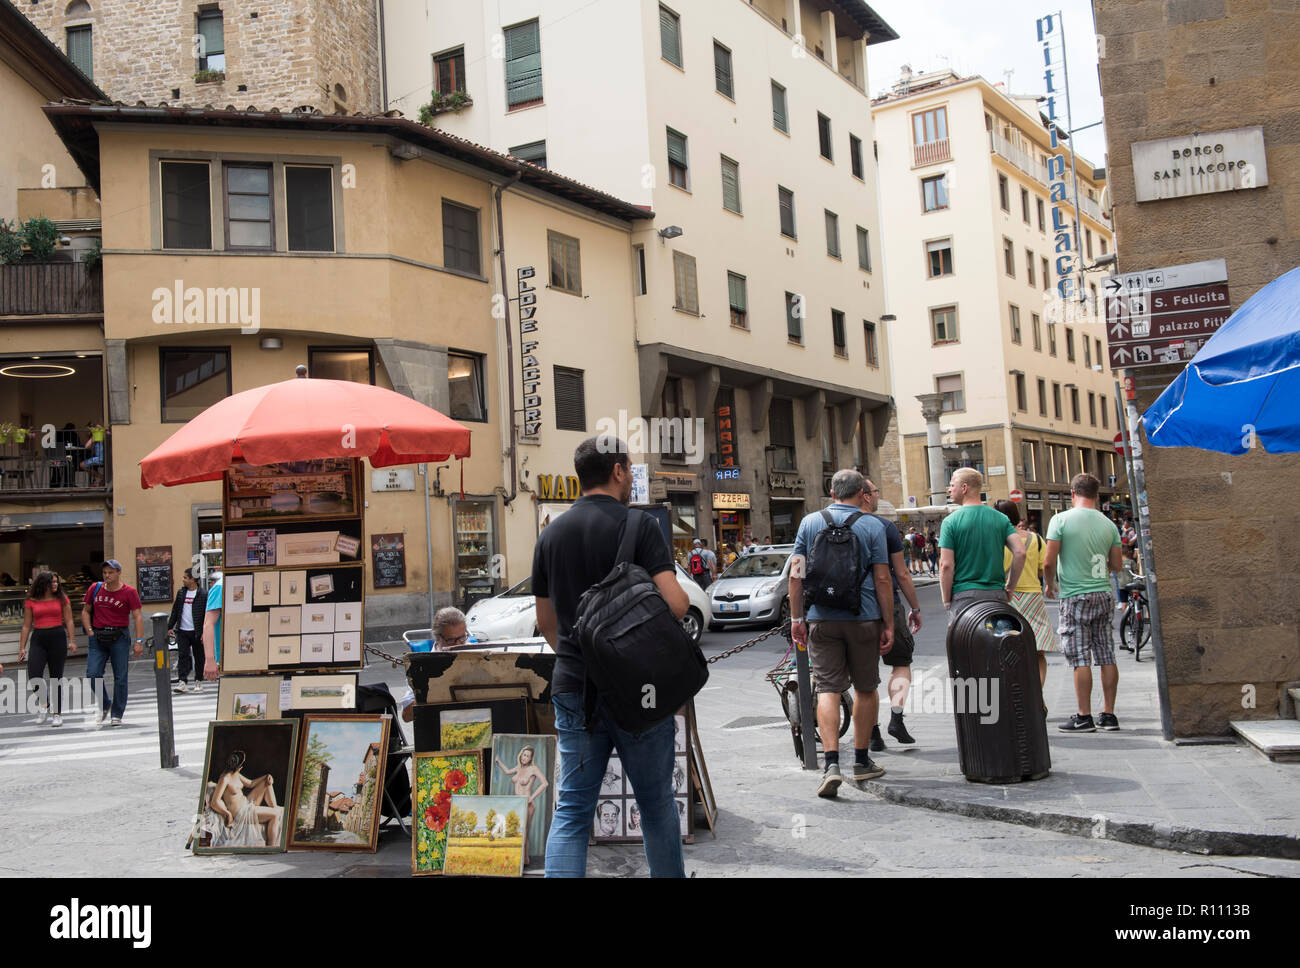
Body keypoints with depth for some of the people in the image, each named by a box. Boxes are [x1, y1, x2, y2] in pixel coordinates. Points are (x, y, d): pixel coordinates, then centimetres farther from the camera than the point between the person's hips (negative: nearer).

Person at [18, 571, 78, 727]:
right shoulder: (31, 602, 7)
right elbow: (26, 626, 10)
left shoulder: (62, 599, 6)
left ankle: (57, 714, 11)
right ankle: (44, 705, 11)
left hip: (58, 637, -1)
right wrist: (22, 647, 4)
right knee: (34, 675, -15)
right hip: (38, 639, 1)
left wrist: (72, 641, -7)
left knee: (56, 677, 2)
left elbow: (69, 621, 4)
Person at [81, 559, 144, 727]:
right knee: (92, 675, -5)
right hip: (98, 637, 3)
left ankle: (117, 715, 11)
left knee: (120, 677, 0)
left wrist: (139, 641, -13)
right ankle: (103, 706, 20)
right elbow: (86, 611, 17)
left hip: (119, 637, -3)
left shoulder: (129, 592, -3)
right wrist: (90, 632, 4)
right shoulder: (95, 589, 7)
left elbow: (138, 618, -5)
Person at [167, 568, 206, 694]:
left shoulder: (203, 595, -5)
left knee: (199, 657, 6)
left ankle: (198, 682, 17)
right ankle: (182, 682, -9)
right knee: (182, 656, -5)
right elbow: (175, 611, 16)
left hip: (197, 632, -4)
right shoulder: (181, 593, 10)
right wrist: (169, 627, 11)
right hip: (182, 631, 4)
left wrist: (204, 632, -11)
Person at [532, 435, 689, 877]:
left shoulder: (551, 535, 8)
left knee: (571, 811, 7)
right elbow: (675, 603, -18)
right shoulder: (637, 526, -9)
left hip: (573, 688, 4)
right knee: (656, 804, 12)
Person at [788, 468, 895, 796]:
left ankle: (832, 764, -14)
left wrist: (796, 617, 7)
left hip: (821, 619, 1)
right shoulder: (872, 526, -2)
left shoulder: (810, 522, 4)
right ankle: (861, 761, 23)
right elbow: (882, 578, -4)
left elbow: (796, 574, 1)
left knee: (827, 690, 0)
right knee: (866, 689, 14)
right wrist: (888, 625, 1)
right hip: (863, 619, -1)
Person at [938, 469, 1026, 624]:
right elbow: (1020, 553, -3)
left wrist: (947, 601, -2)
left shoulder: (951, 521, -5)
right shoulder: (1001, 518, 6)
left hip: (964, 595, -4)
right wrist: (1009, 588, 6)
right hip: (997, 594, 4)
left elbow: (946, 565, -10)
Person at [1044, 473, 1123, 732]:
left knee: (1081, 659, -3)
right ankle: (1108, 714, 13)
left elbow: (1049, 562, -11)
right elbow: (1116, 565, 10)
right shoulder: (1108, 523, 7)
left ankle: (1084, 717, -1)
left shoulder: (1061, 520, -7)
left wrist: (1050, 584, 7)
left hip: (1075, 596, -5)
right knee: (1107, 657, 8)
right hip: (1103, 594, 5)